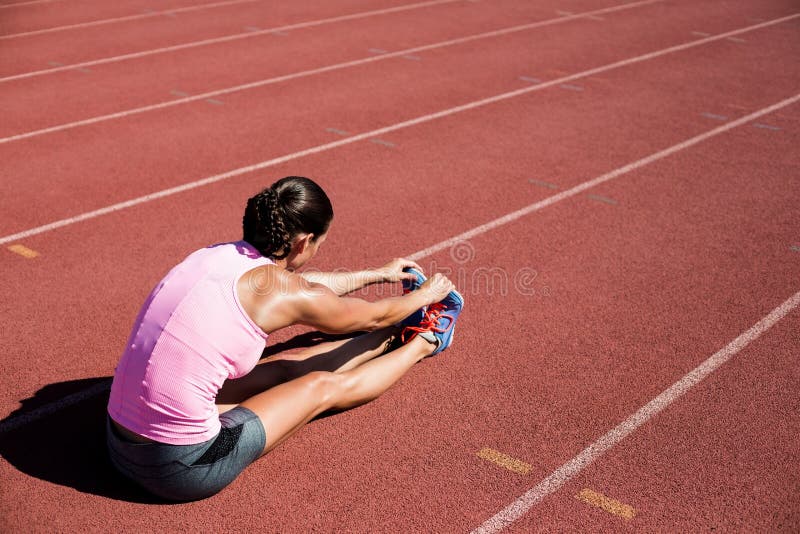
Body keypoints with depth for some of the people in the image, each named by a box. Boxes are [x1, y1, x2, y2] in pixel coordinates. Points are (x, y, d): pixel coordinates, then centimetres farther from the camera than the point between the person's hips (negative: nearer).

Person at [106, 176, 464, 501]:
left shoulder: (220, 255, 6)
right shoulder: (283, 289, -14)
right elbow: (374, 315, 7)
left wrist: (376, 274, 41)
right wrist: (424, 295, 29)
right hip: (181, 469, -7)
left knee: (286, 368, 23)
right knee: (325, 387, 13)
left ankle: (396, 336, 43)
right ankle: (422, 342, 37)